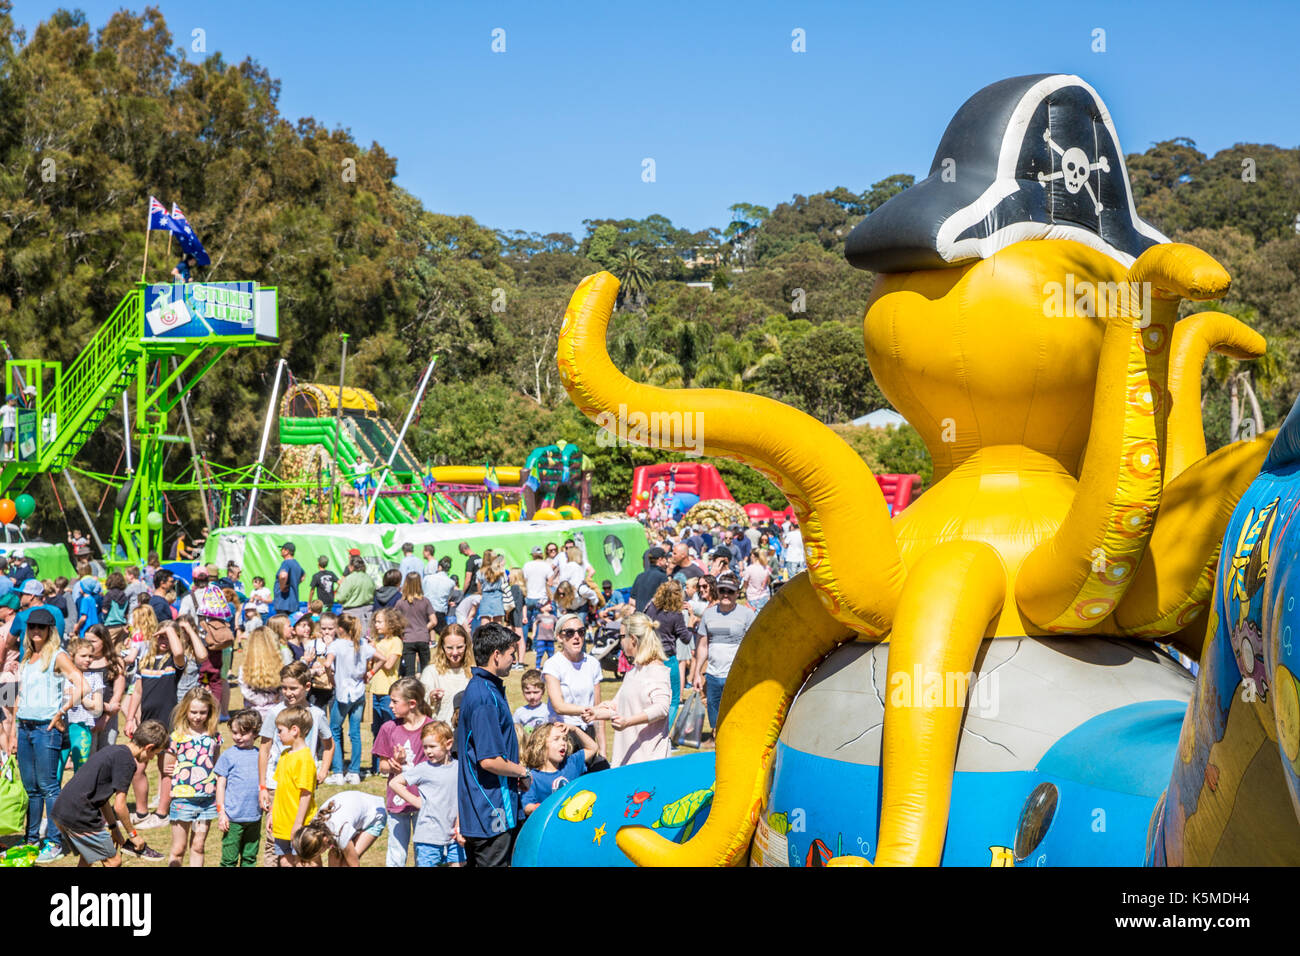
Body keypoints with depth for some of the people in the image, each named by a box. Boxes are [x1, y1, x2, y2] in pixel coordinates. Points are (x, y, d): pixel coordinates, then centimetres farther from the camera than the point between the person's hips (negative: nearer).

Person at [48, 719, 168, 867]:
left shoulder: (113, 750, 18)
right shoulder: (126, 760, -11)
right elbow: (119, 806, -12)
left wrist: (114, 828, 27)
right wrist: (133, 834, 1)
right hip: (80, 817, -10)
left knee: (88, 858, 27)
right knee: (113, 861, 1)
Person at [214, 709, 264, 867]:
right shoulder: (228, 756, -3)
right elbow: (221, 785, -1)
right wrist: (221, 812, -5)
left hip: (254, 817, 3)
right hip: (233, 817, -3)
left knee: (250, 858, 12)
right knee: (229, 859, -1)